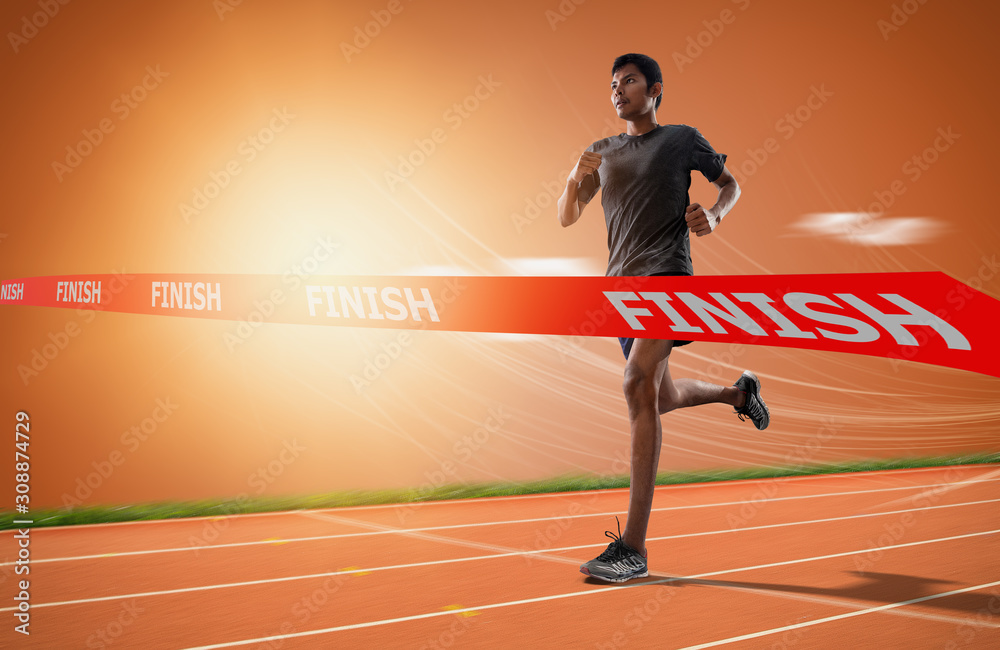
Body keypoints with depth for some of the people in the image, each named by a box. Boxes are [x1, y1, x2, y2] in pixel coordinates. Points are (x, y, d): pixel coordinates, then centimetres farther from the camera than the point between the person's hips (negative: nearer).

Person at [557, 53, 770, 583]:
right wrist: (576, 180, -8)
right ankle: (739, 392, 51)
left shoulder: (682, 139, 7)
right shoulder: (603, 152, 17)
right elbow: (566, 218, 13)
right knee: (662, 399, 17)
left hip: (667, 275, -6)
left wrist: (713, 215, -4)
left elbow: (730, 184, 19)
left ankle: (633, 547, -27)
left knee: (637, 385, -26)